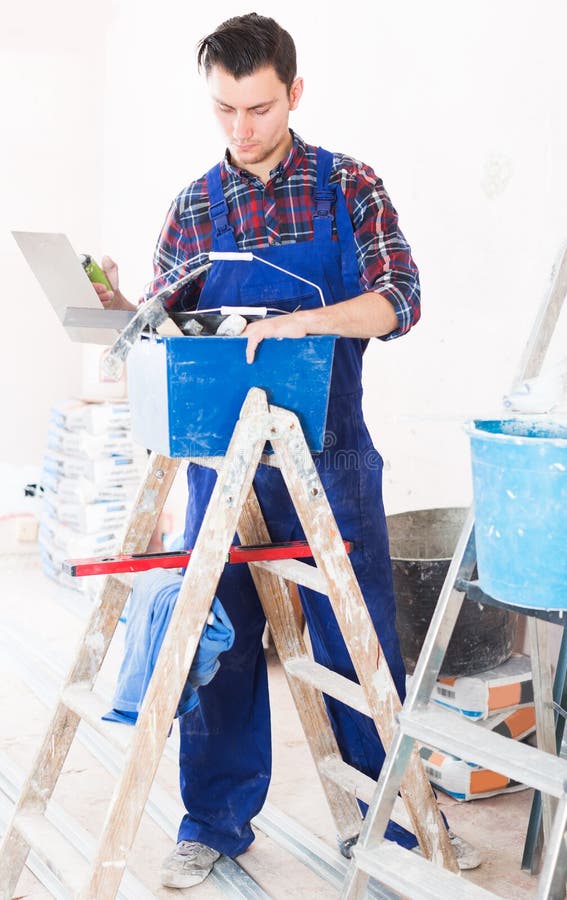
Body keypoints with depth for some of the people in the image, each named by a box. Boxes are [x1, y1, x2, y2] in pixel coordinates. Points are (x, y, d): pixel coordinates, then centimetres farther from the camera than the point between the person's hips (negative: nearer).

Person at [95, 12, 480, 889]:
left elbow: (398, 299, -11)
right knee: (219, 643, 8)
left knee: (360, 638, 7)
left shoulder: (349, 187, 0)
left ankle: (400, 810, 26)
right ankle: (216, 822, 26)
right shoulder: (193, 208, 5)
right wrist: (124, 313, -14)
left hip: (330, 458, -1)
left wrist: (302, 321, -27)